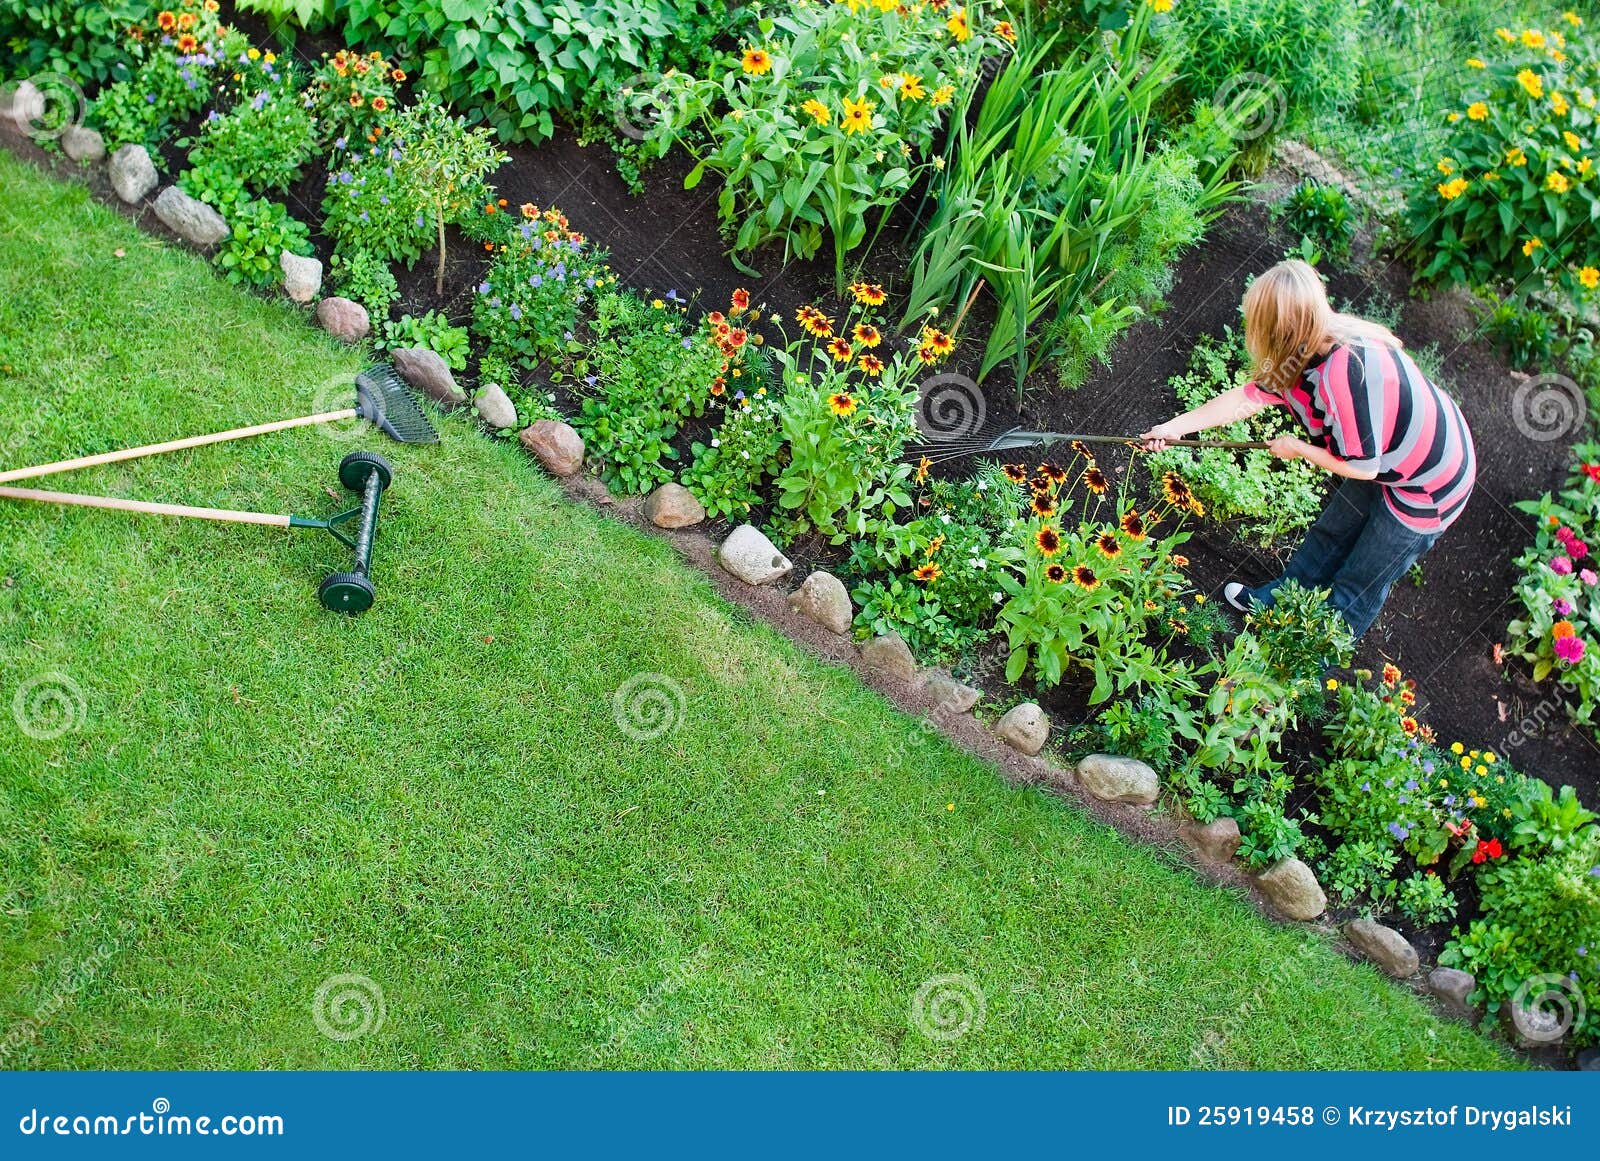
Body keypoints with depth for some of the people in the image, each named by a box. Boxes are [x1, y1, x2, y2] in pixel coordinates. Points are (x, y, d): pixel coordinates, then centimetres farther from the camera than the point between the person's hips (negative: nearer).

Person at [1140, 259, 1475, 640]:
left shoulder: (1345, 373, -39)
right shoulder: (1303, 353, -12)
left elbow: (1362, 467, -30)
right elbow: (1248, 397, 3)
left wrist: (1298, 448, -14)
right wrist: (1174, 427, 8)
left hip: (1431, 484, -8)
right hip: (1389, 460, 8)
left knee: (1361, 583, 11)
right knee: (1331, 532, 27)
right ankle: (1278, 600, 50)